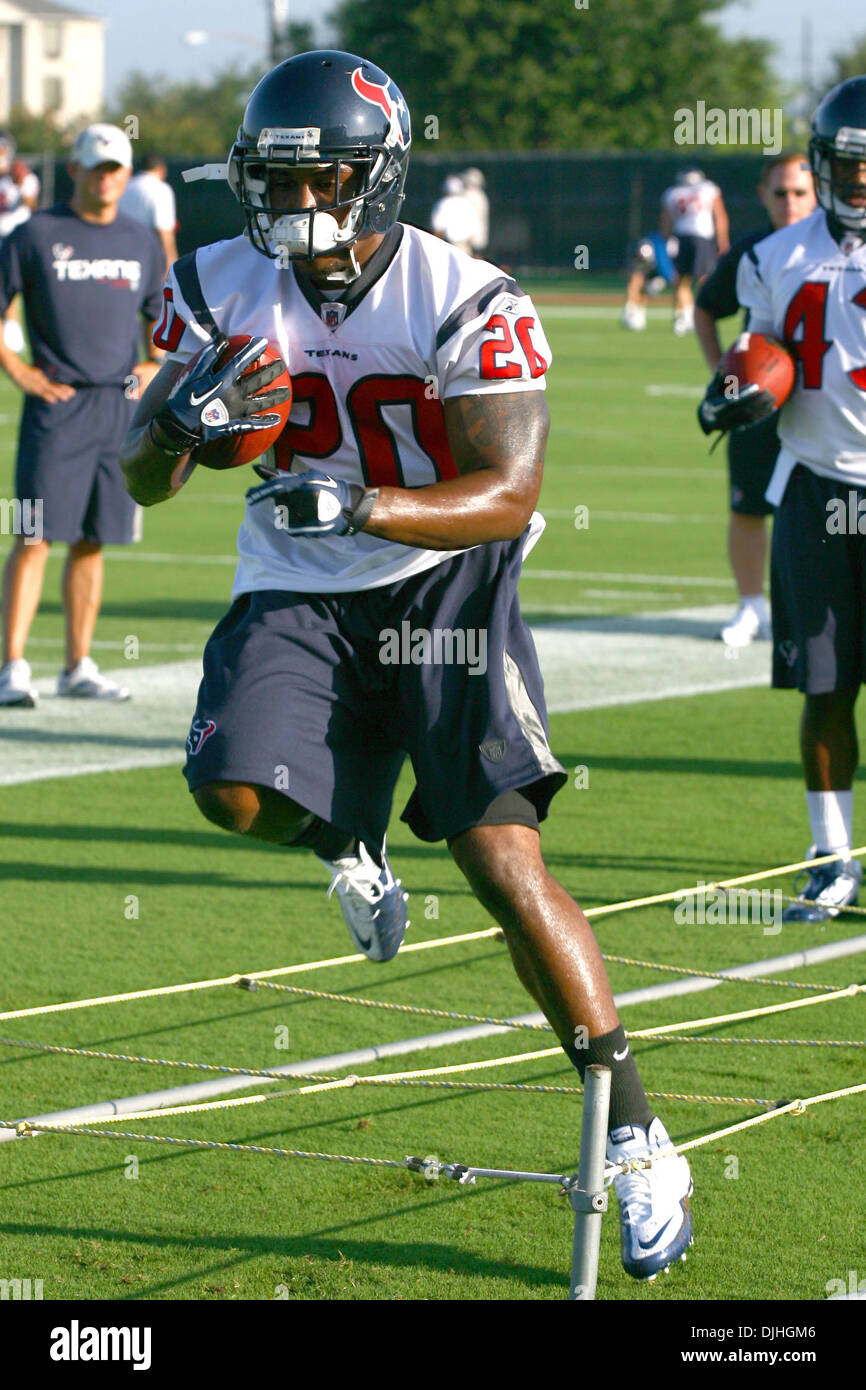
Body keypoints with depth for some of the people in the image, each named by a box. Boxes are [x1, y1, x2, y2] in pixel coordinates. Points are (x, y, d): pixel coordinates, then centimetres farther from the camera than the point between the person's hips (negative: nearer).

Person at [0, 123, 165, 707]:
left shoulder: (142, 242, 13)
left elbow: (162, 316, 27)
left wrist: (156, 366, 11)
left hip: (121, 408, 5)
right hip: (57, 406, -4)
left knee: (93, 541, 8)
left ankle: (79, 668, 15)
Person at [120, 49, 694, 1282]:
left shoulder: (469, 306, -16)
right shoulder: (222, 291, -4)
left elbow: (509, 497, -21)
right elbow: (145, 482, 0)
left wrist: (359, 506, -36)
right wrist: (183, 417, -24)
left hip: (447, 576, -3)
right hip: (297, 594, 3)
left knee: (502, 859, -14)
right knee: (236, 794, -24)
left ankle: (632, 1135, -5)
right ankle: (348, 844, 15)